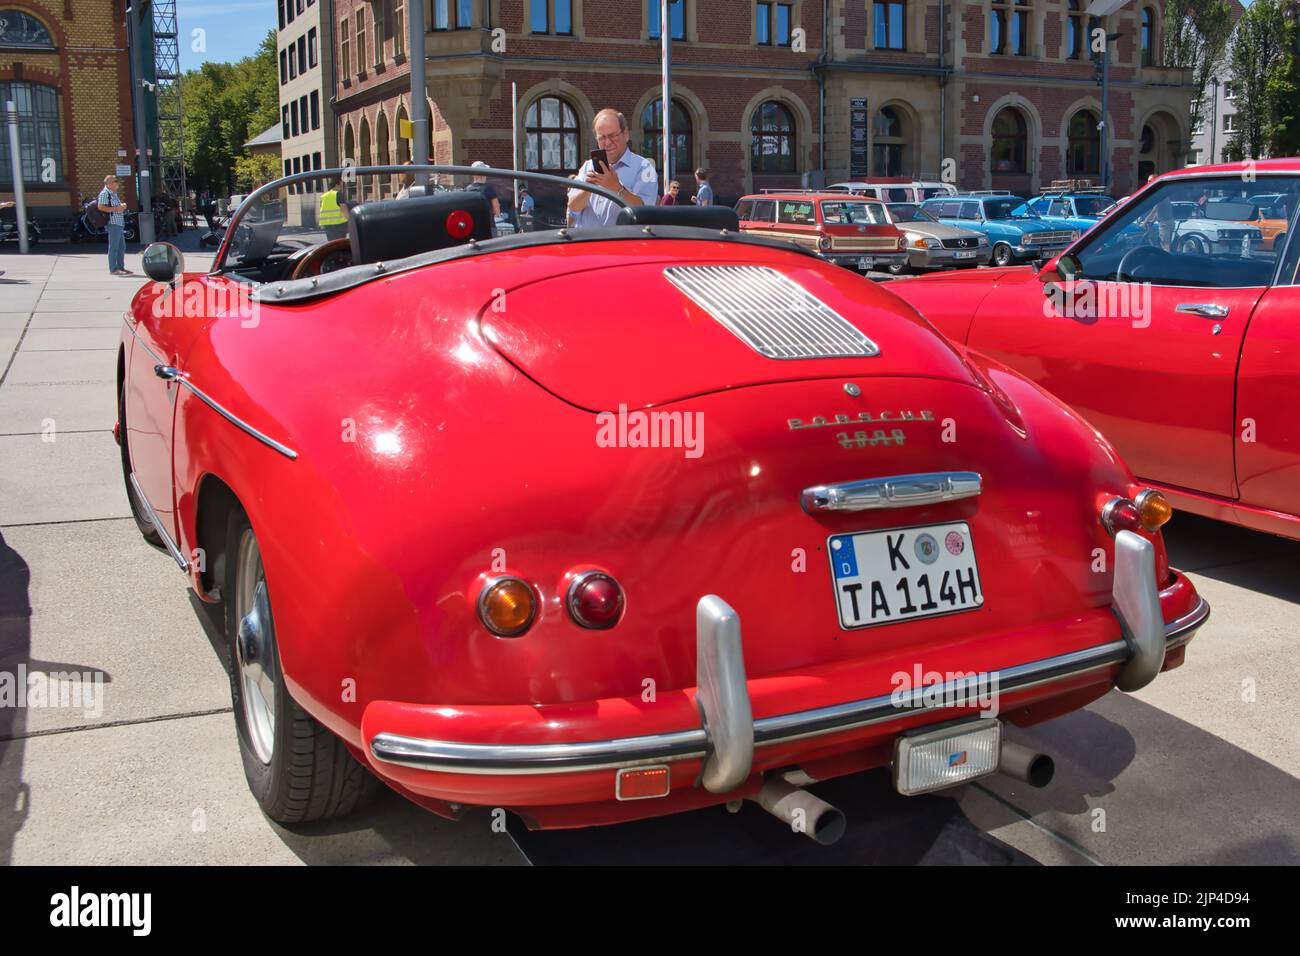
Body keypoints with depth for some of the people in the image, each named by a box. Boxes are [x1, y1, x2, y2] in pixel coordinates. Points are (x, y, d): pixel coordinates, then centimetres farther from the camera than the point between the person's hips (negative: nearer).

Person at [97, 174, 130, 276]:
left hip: (119, 223, 10)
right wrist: (116, 209, -18)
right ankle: (113, 269, -7)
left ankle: (121, 267, 22)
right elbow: (101, 207, -19)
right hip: (113, 223, -10)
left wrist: (122, 206, 11)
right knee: (113, 246, -8)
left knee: (122, 247, 14)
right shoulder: (104, 193, -9)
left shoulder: (114, 194, 20)